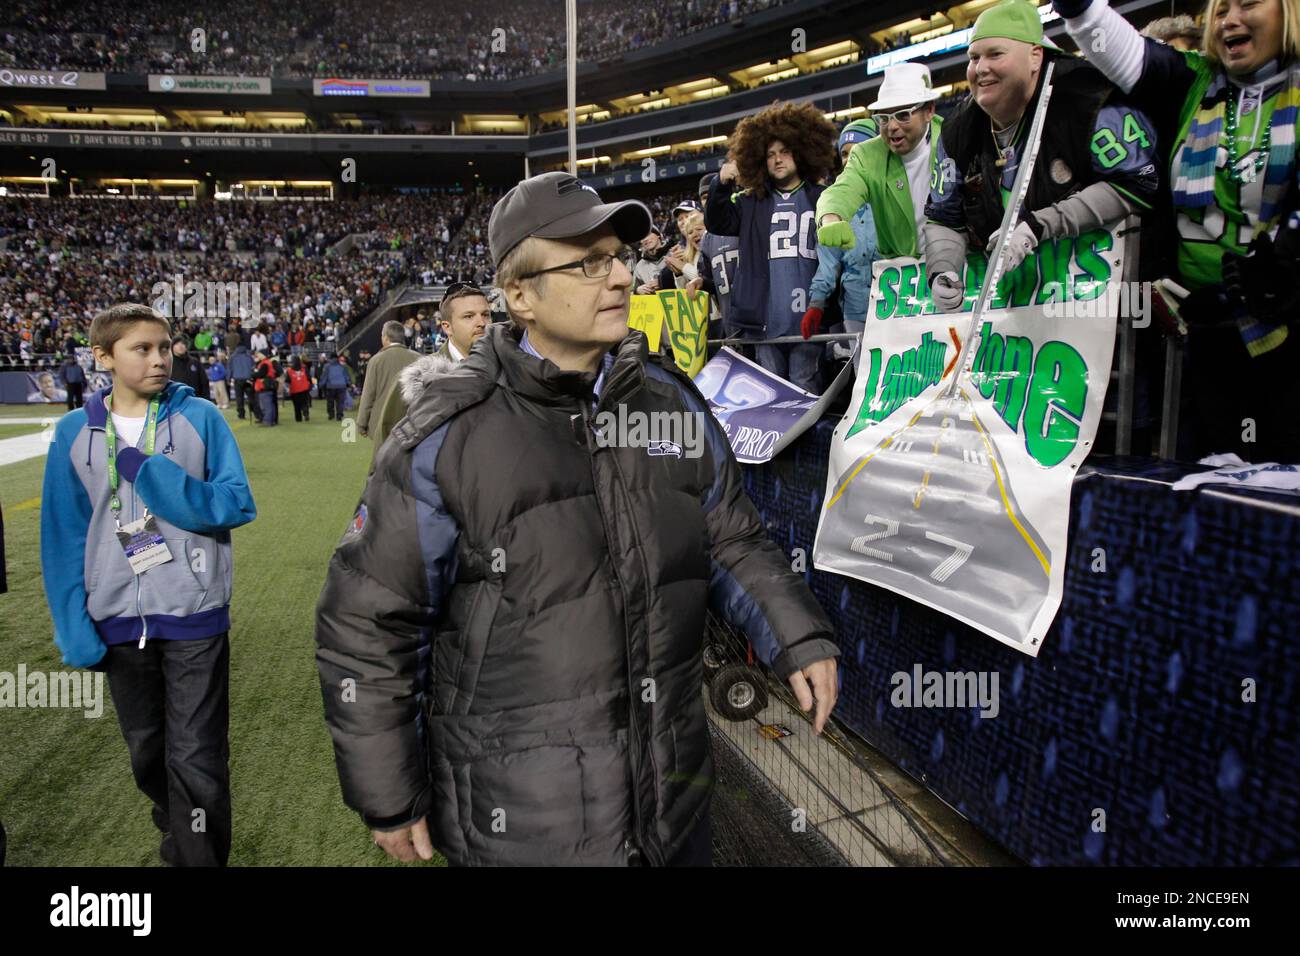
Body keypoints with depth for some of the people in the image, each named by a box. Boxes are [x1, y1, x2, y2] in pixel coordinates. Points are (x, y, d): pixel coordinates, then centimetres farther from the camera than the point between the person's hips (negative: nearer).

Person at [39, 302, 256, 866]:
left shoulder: (199, 417, -6)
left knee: (195, 759, 1)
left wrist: (149, 472, -22)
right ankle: (179, 833, 46)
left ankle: (201, 855, 20)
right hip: (119, 621, 3)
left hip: (194, 614, -3)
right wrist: (75, 629, -5)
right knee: (147, 753, 21)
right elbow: (64, 540, 2)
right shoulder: (75, 432, 0)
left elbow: (237, 504, -12)